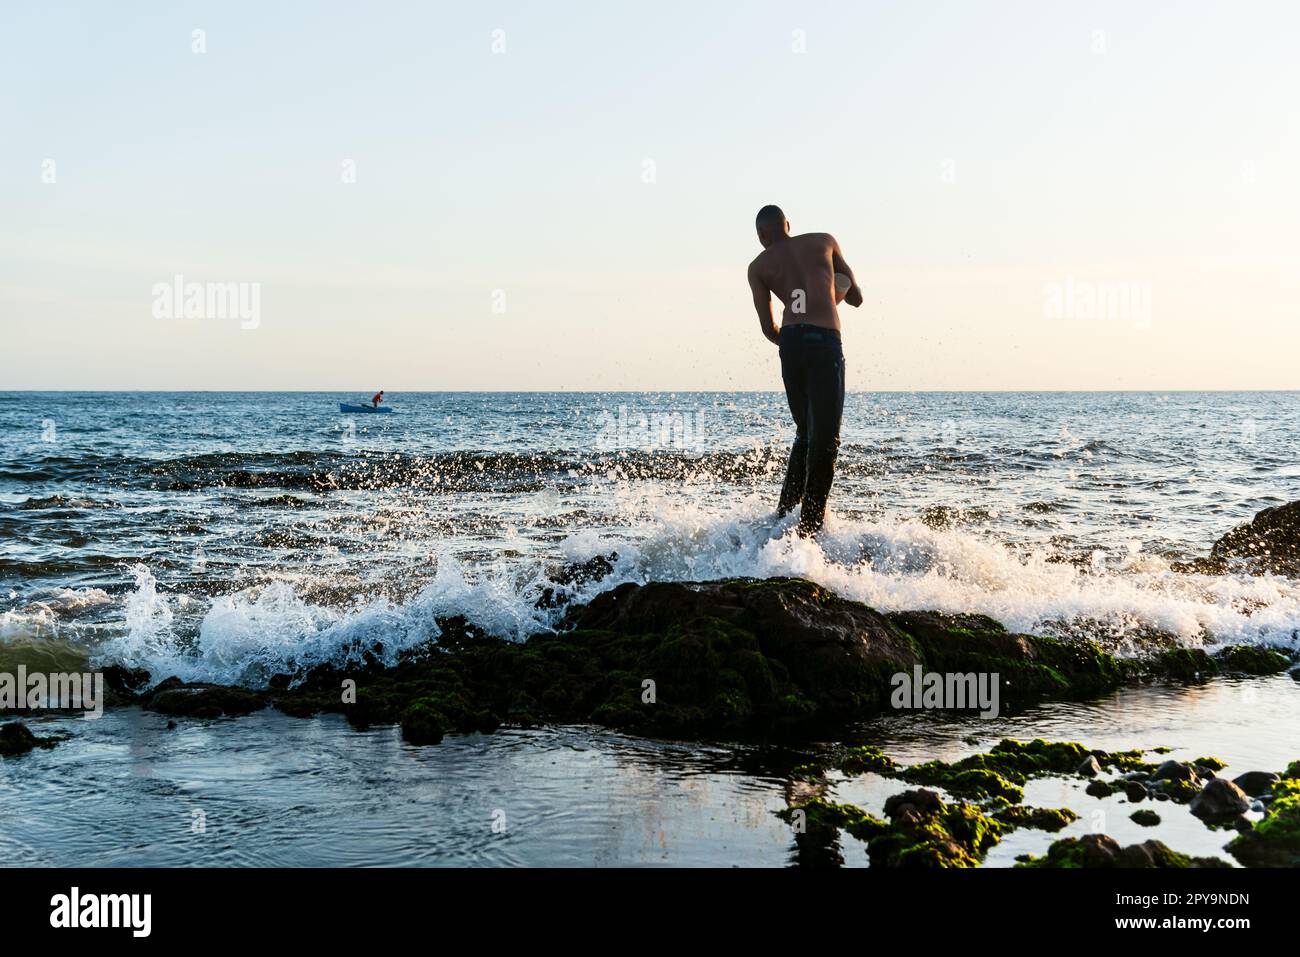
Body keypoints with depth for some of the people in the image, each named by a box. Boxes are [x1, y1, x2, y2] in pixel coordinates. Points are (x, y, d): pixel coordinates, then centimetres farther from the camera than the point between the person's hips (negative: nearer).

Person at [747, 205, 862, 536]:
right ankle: (809, 527, -5)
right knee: (825, 439, -1)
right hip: (825, 340, -3)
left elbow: (768, 328, 12)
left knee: (805, 432, 20)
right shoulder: (824, 241, 17)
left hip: (790, 342, 3)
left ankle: (786, 511, 16)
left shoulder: (758, 266, 17)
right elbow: (856, 298, 20)